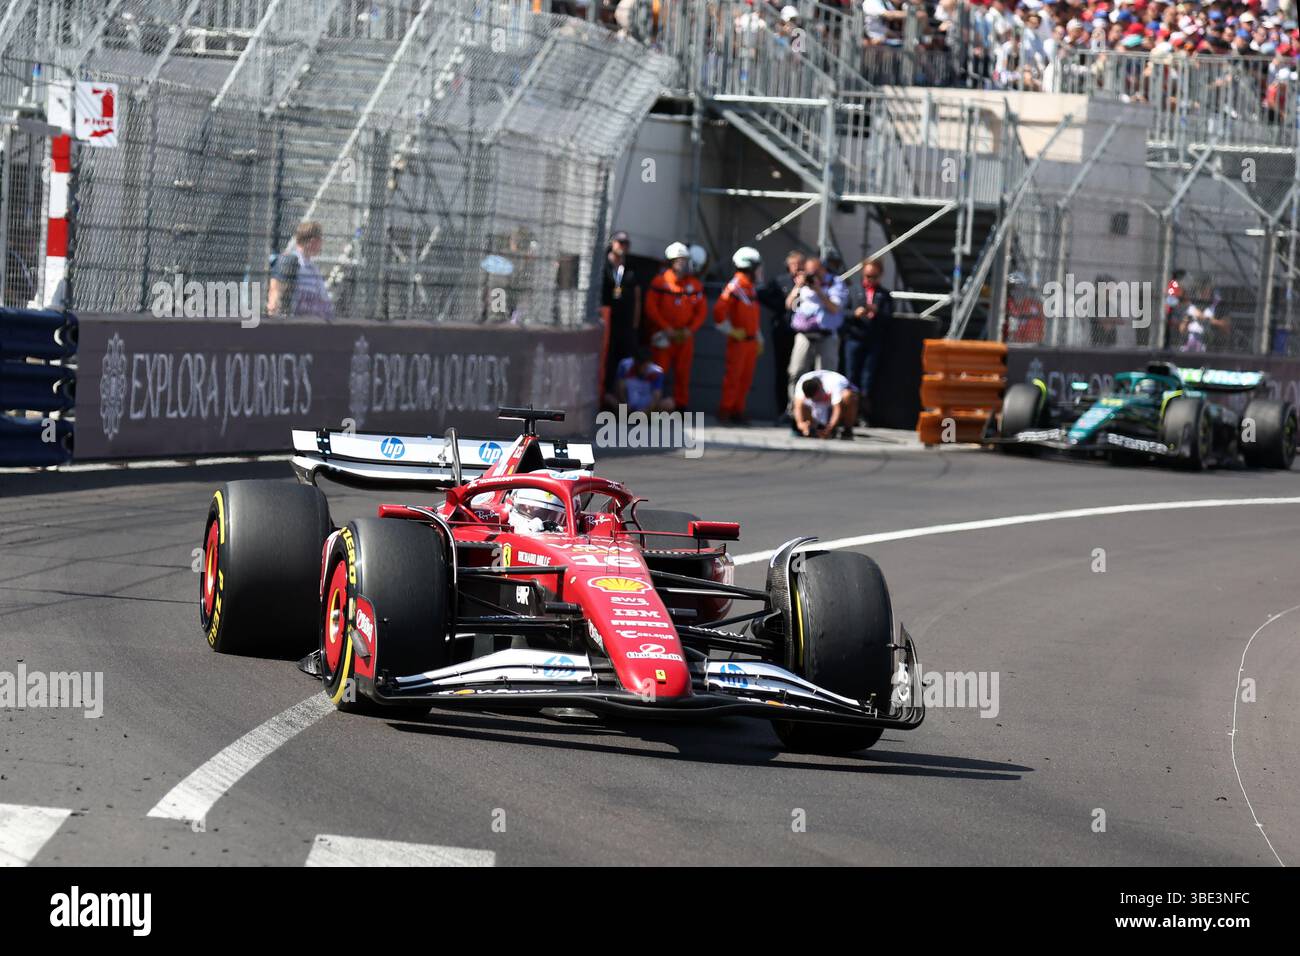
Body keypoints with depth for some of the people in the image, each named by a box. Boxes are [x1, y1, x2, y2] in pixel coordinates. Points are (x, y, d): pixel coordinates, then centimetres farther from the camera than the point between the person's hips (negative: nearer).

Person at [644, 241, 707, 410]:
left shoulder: (695, 284, 8)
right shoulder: (659, 282, -2)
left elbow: (702, 311, 8)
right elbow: (651, 308, -5)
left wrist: (690, 329, -6)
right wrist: (666, 328, -11)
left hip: (685, 337, 3)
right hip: (663, 336, -3)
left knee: (683, 373, 6)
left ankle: (681, 406, 14)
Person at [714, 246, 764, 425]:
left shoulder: (751, 288, 16)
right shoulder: (735, 287, -13)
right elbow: (719, 311, -20)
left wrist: (759, 339, 22)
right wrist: (732, 331, -14)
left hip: (751, 341, 8)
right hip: (738, 341, -8)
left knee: (746, 378, 9)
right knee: (733, 376, -5)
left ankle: (738, 411, 15)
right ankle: (725, 411, 0)